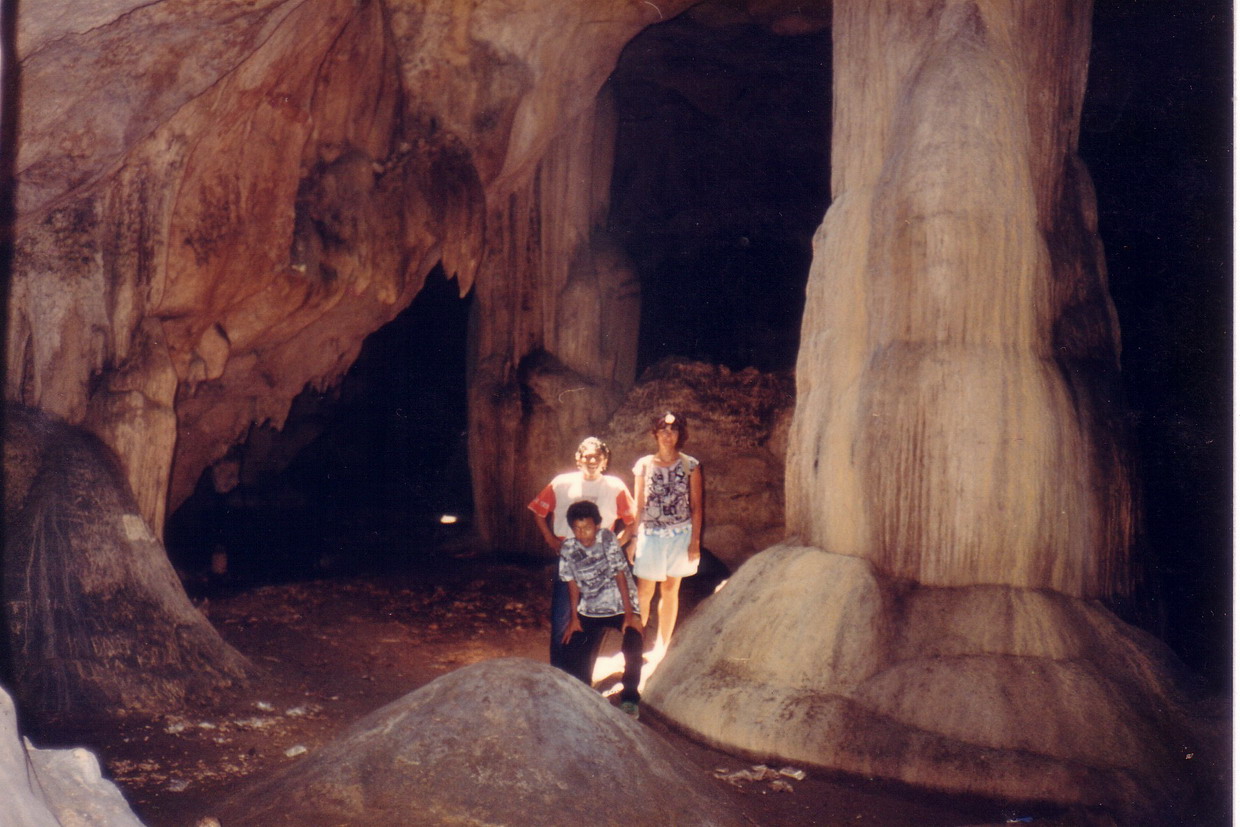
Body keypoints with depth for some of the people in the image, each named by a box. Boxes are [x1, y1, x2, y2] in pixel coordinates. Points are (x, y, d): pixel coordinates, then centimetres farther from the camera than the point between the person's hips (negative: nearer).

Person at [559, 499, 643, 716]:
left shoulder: (607, 539, -17)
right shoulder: (568, 548, -9)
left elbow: (620, 576, -14)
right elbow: (573, 584, 0)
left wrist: (629, 615, -14)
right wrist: (573, 618, 0)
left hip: (621, 606, -3)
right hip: (590, 611, 3)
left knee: (633, 649, -22)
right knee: (572, 653, -10)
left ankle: (629, 697, 0)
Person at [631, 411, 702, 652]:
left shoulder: (690, 465, 1)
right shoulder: (644, 465, 2)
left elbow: (696, 506, 1)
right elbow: (638, 505, 5)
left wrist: (695, 541, -4)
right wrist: (633, 539, 2)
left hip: (680, 535, 1)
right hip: (650, 535, 0)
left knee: (671, 589, 8)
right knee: (645, 591, -3)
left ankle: (662, 646, 19)